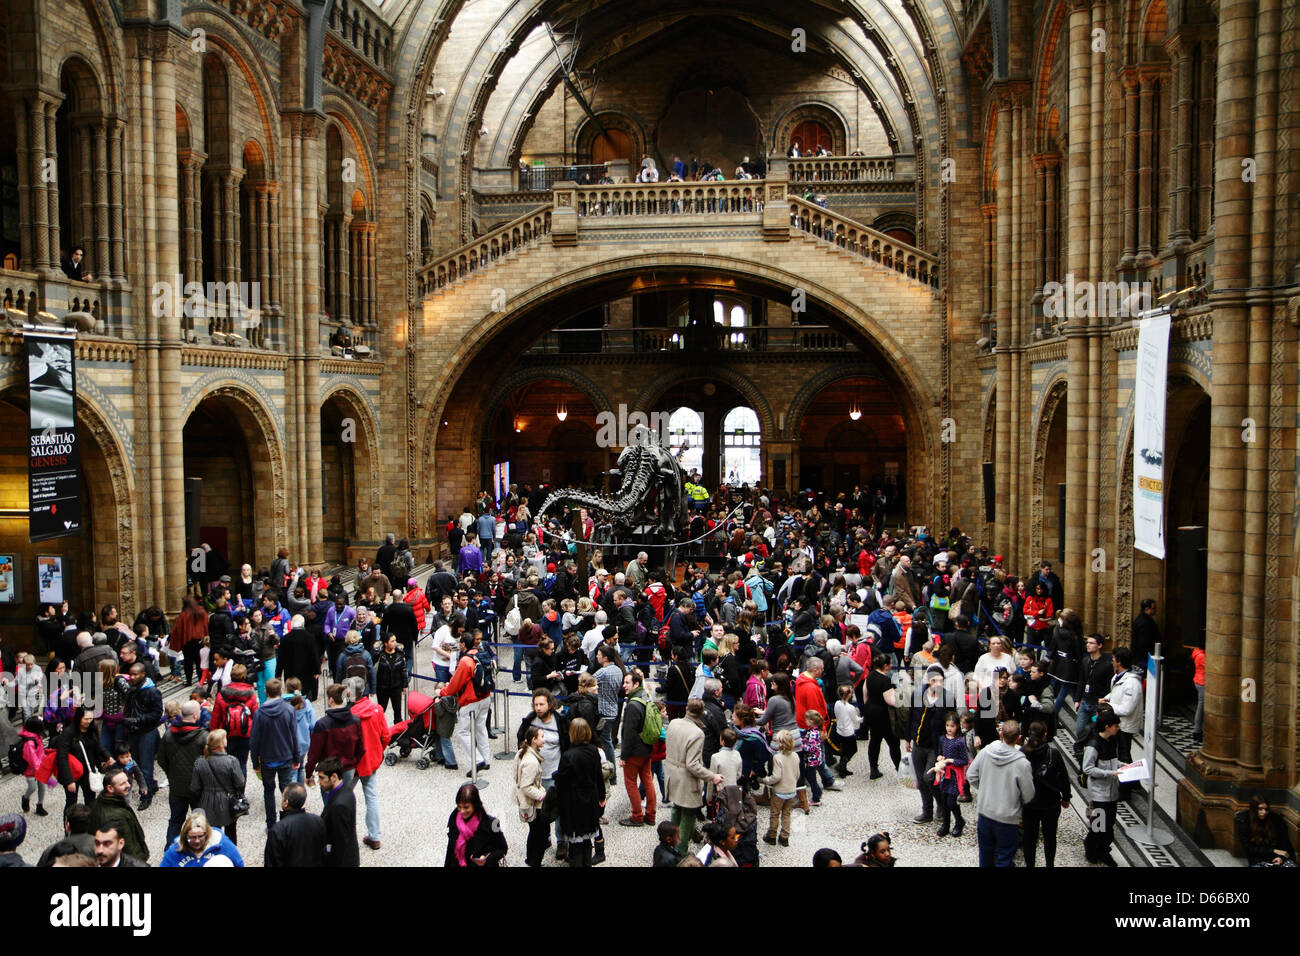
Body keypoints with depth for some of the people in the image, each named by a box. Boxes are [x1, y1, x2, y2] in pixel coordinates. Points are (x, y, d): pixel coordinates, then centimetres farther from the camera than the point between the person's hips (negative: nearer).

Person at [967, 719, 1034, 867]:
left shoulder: (985, 752, -12)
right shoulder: (1022, 763, -23)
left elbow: (971, 776, -1)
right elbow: (1028, 795, -12)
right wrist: (1018, 803, 10)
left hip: (984, 813, 4)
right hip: (1007, 818, -4)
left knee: (985, 853, 23)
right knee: (1004, 858, 14)